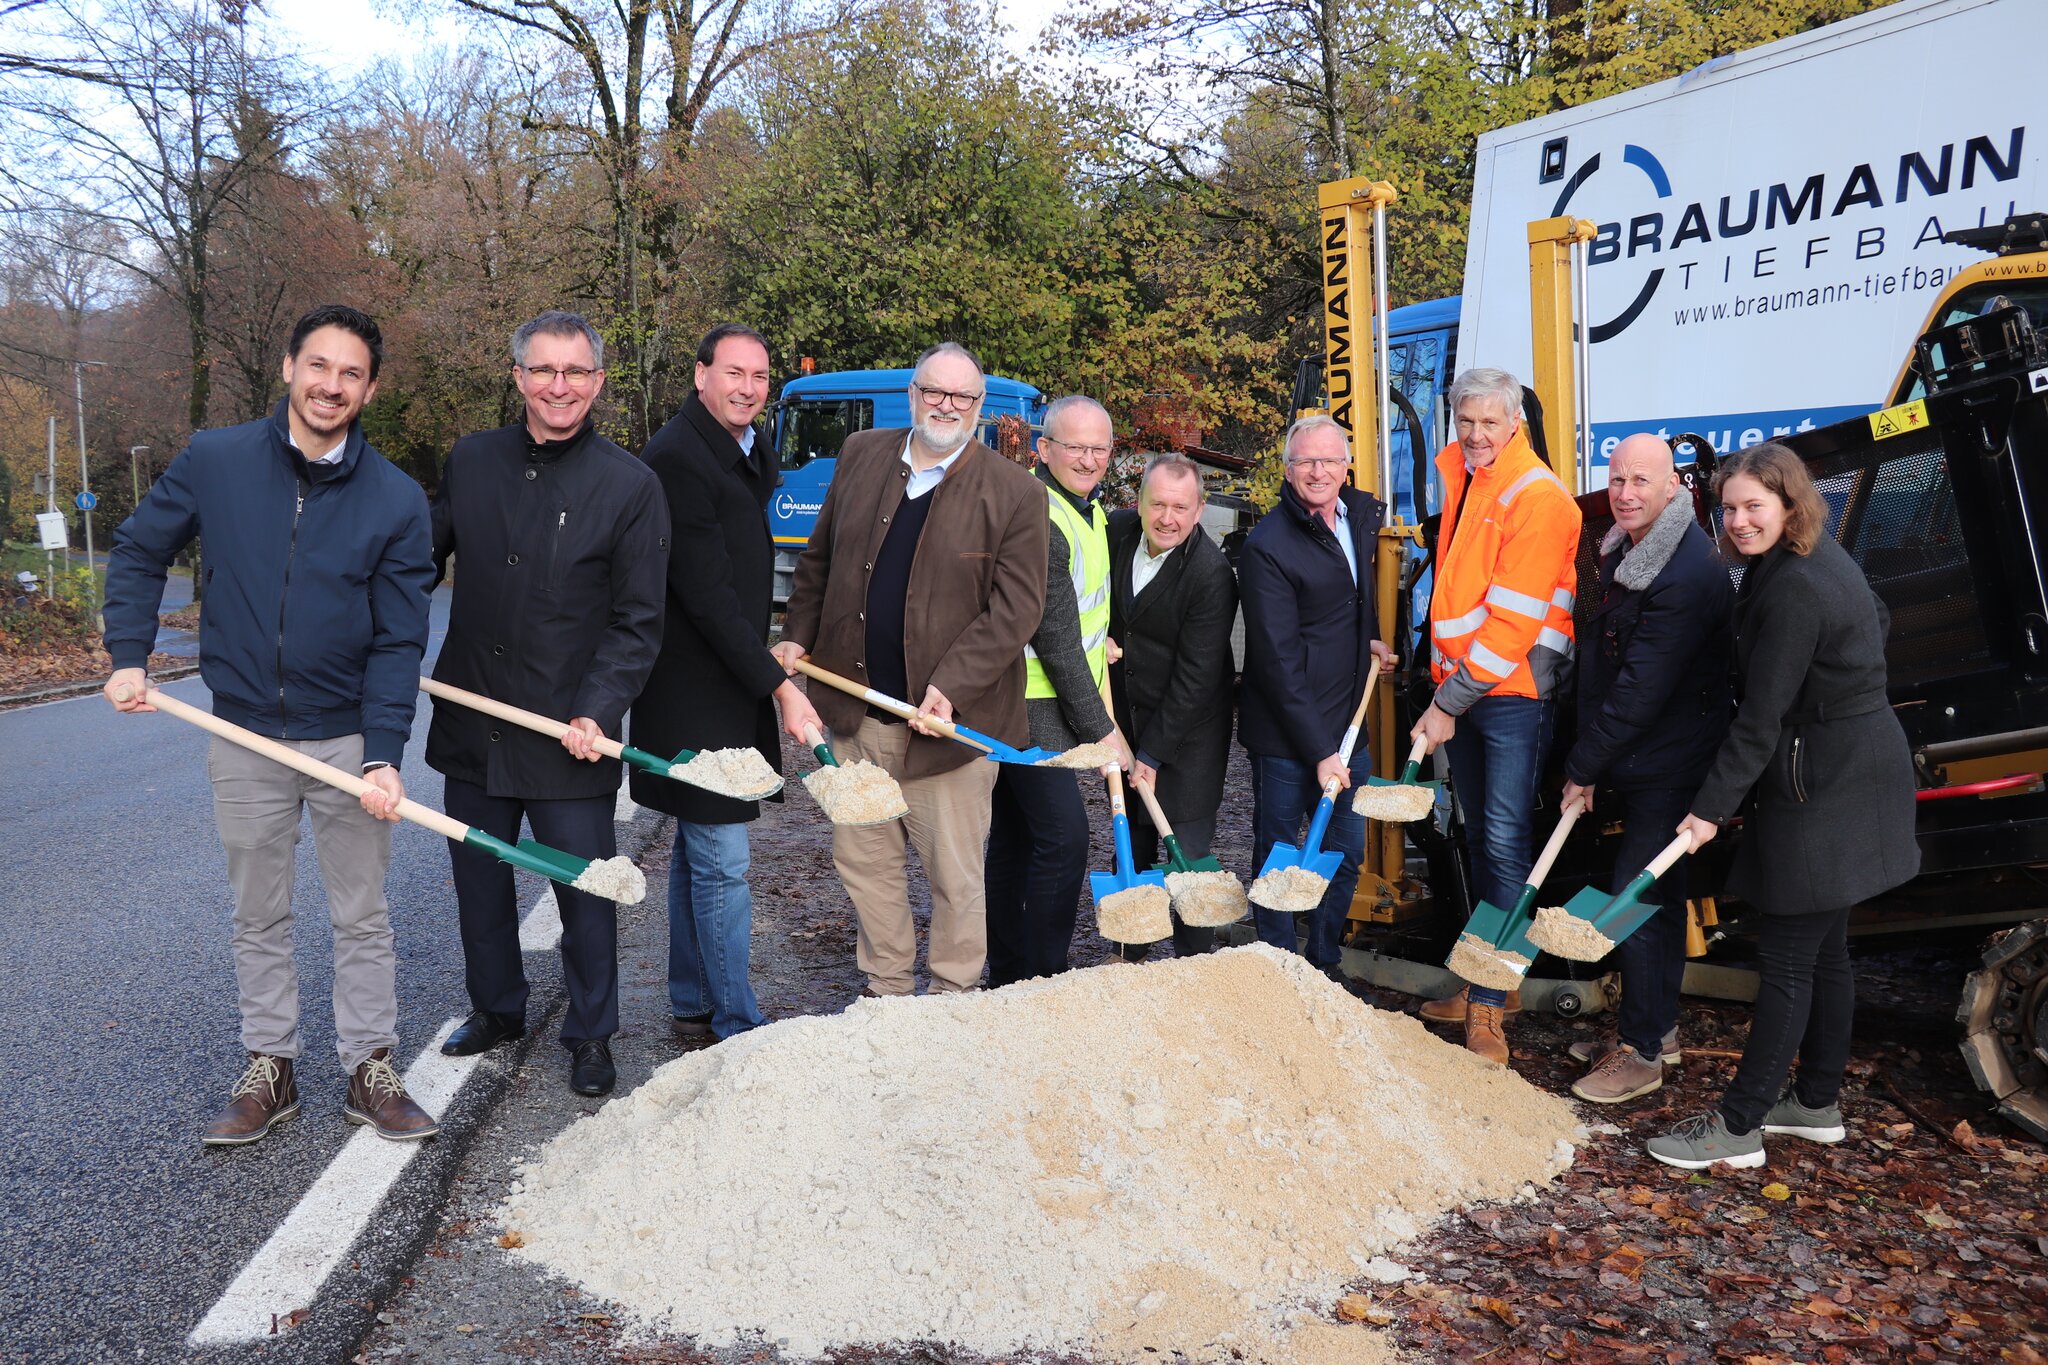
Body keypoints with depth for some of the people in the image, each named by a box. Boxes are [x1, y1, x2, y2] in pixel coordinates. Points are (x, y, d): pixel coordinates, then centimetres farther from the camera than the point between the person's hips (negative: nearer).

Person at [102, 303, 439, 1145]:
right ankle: (267, 1070, 27)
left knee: (362, 919, 9)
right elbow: (138, 552, 10)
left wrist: (383, 755, -16)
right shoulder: (213, 462, -4)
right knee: (258, 918, 13)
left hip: (348, 737, -1)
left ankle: (370, 1071, 21)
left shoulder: (396, 501, -8)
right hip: (244, 738, 1)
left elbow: (398, 642, -8)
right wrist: (127, 657, 0)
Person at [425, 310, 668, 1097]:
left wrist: (599, 713, -17)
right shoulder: (469, 462, 4)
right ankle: (496, 1009, 39)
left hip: (570, 737, -4)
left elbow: (637, 621, -8)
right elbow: (423, 562, 16)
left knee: (585, 892, 5)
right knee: (479, 880, 18)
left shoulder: (629, 486, -7)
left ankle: (591, 1037, 24)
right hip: (470, 727, 4)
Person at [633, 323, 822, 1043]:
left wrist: (769, 651, 13)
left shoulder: (752, 454, 13)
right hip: (693, 693, -9)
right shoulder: (676, 458, -17)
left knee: (698, 853, 17)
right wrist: (778, 686, -22)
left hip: (731, 681, 9)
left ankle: (692, 1006, 28)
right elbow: (706, 596, -22)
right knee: (723, 864, -4)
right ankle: (736, 1028, 6)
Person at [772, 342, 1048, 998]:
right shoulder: (860, 457, 8)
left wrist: (951, 686, -19)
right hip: (858, 711, 5)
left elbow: (1016, 606, -11)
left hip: (951, 718, -4)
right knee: (861, 858, 15)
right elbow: (819, 559, 18)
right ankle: (887, 990, 32)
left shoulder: (1016, 493, -7)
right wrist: (798, 635, 8)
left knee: (955, 877, 6)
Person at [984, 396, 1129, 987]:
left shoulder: (1089, 509, 13)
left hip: (1043, 703, 10)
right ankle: (1042, 982, -4)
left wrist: (1098, 639, 11)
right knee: (1063, 836, -12)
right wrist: (1101, 729, -16)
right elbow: (1055, 638, -20)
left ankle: (1008, 978, 23)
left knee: (1015, 839, 14)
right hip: (1029, 704, -10)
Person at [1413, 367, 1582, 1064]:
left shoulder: (1537, 498, -15)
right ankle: (1485, 982, 25)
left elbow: (1513, 620, -20)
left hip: (1512, 691, -8)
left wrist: (1451, 702, -17)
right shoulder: (1460, 477, 13)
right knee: (1479, 838, 14)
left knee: (1506, 842, -7)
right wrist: (1445, 691, 16)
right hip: (1459, 684, 8)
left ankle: (1489, 1006, -3)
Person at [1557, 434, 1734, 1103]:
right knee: (1657, 894, 19)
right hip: (1638, 761, 10)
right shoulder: (1624, 548, 7)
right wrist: (1589, 762, 12)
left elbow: (1640, 689, -24)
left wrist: (1584, 766, -16)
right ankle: (1658, 1027, 33)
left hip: (1667, 765, -10)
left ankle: (1641, 1051, 8)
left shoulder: (1686, 576, -25)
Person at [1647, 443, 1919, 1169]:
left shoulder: (1794, 590, -23)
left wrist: (1713, 807, -20)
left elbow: (1761, 718, -23)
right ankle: (1817, 1102, 30)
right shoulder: (1821, 557, 8)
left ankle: (1740, 1125, 2)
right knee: (1825, 948, 17)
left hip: (1825, 788, -10)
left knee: (1787, 957, -5)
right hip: (1855, 772, 10)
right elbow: (1876, 622, 27)